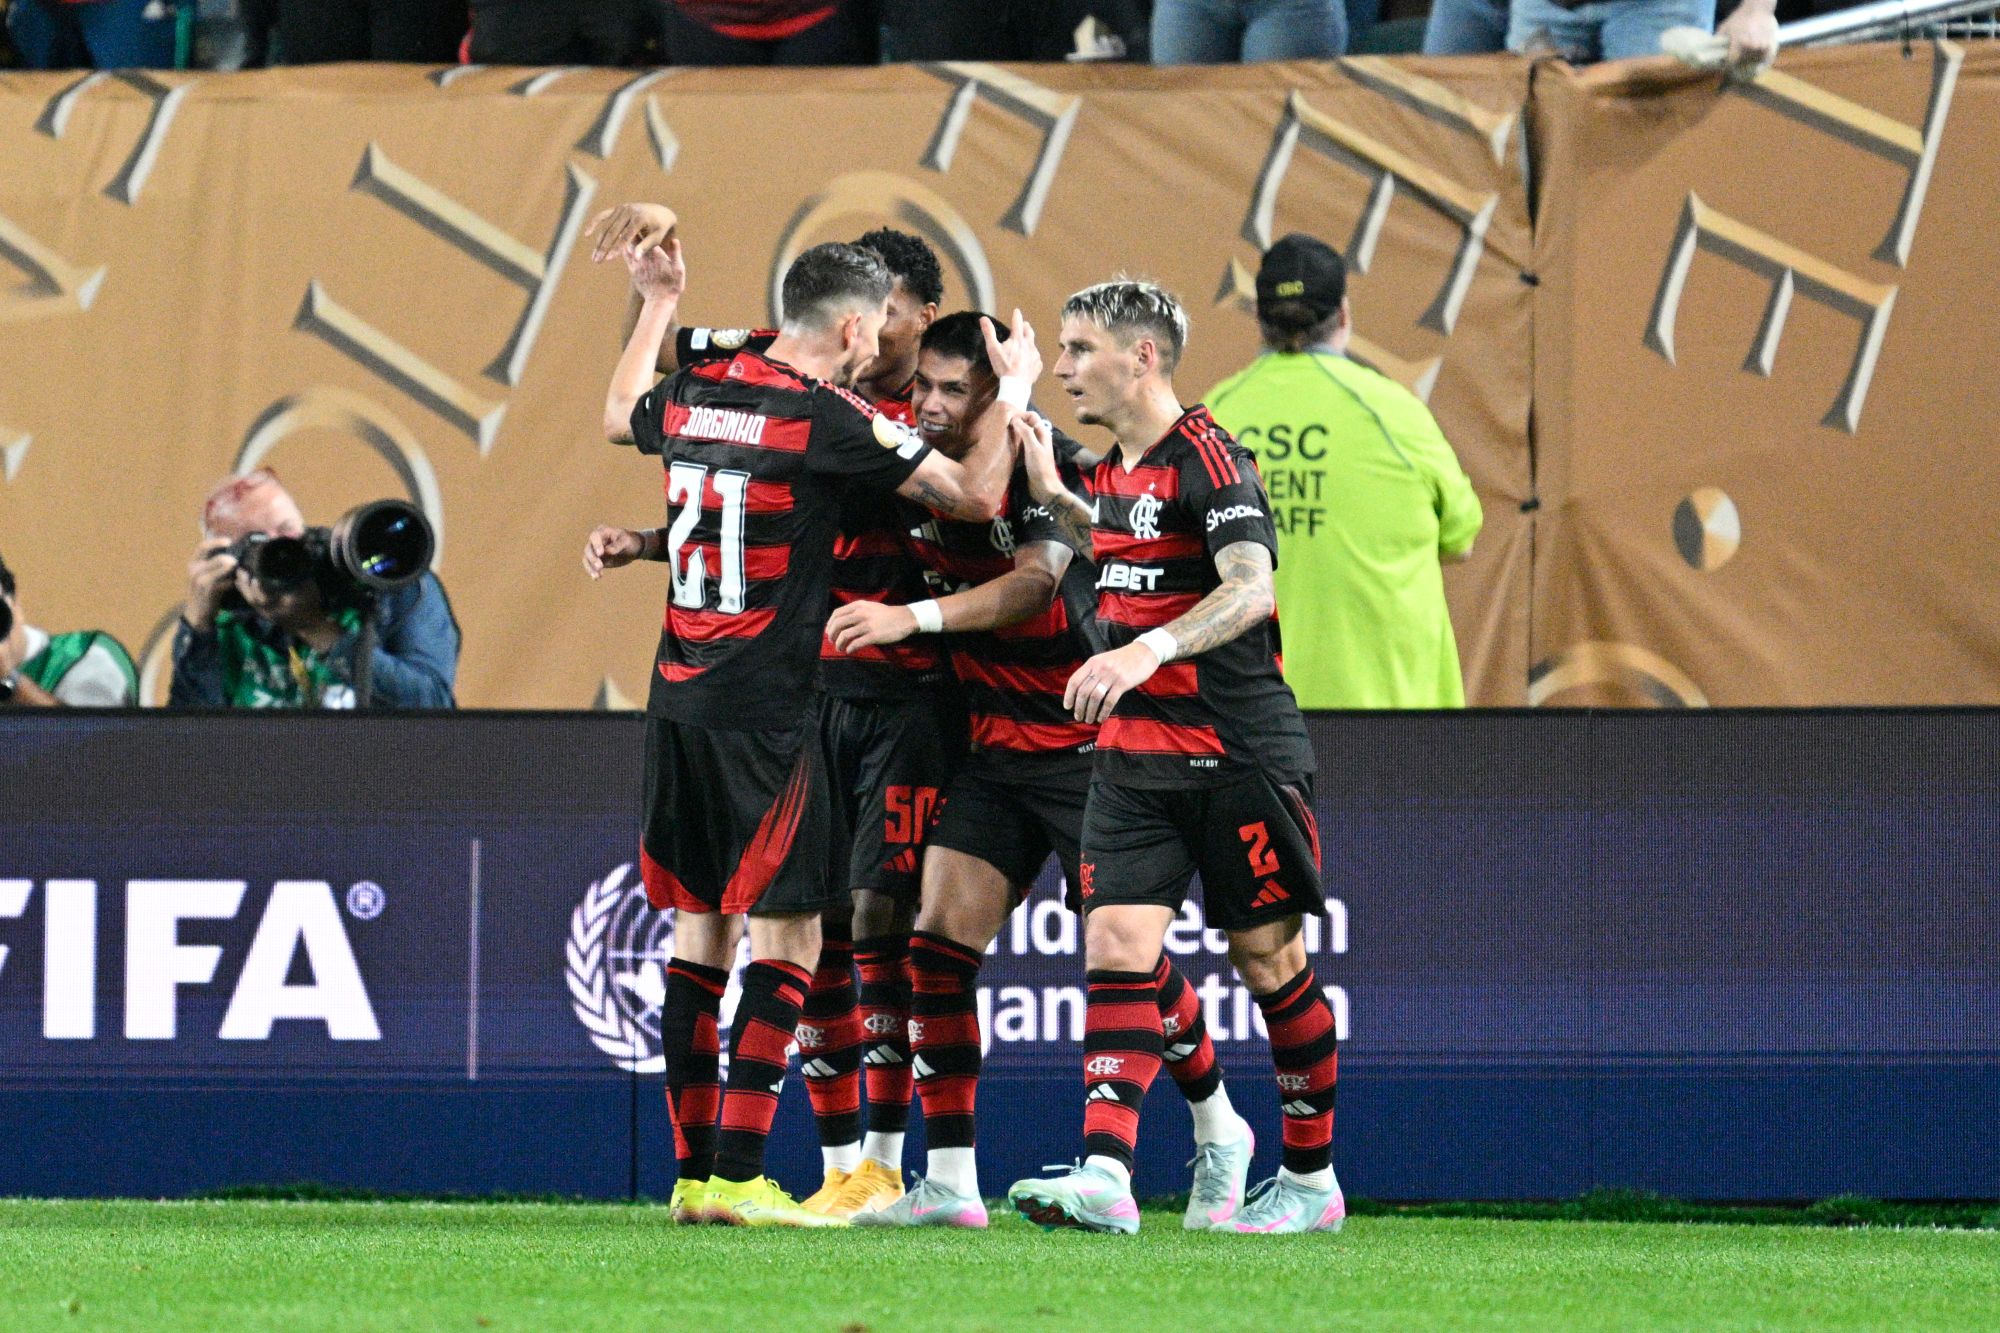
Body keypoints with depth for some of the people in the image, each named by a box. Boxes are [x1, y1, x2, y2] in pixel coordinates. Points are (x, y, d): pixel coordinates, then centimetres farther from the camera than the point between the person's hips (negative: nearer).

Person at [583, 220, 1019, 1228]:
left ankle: (693, 1172, 13)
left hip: (678, 698, 8)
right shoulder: (827, 420, -12)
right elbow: (974, 497, -8)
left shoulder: (692, 393, 8)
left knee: (698, 928, 12)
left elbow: (620, 418, 33)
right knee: (787, 936, -4)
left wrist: (658, 304, 43)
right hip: (763, 714, -7)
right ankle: (738, 1177, -11)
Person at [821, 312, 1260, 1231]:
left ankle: (1219, 1131, 22)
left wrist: (914, 617, -44)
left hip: (1086, 748, -6)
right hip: (993, 751, 6)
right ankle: (949, 1181, -4)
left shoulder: (1052, 469, -18)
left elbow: (1033, 585, -33)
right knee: (938, 939, -7)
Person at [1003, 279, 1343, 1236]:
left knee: (1267, 958, 3)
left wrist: (1148, 651, -39)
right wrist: (1052, 498, 22)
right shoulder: (1111, 471, 12)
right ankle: (1105, 1175, -19)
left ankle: (1312, 1180, 16)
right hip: (1134, 752, 7)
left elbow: (1251, 588, -26)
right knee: (1115, 945, -9)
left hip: (1237, 752, -7)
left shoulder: (1208, 458, -13)